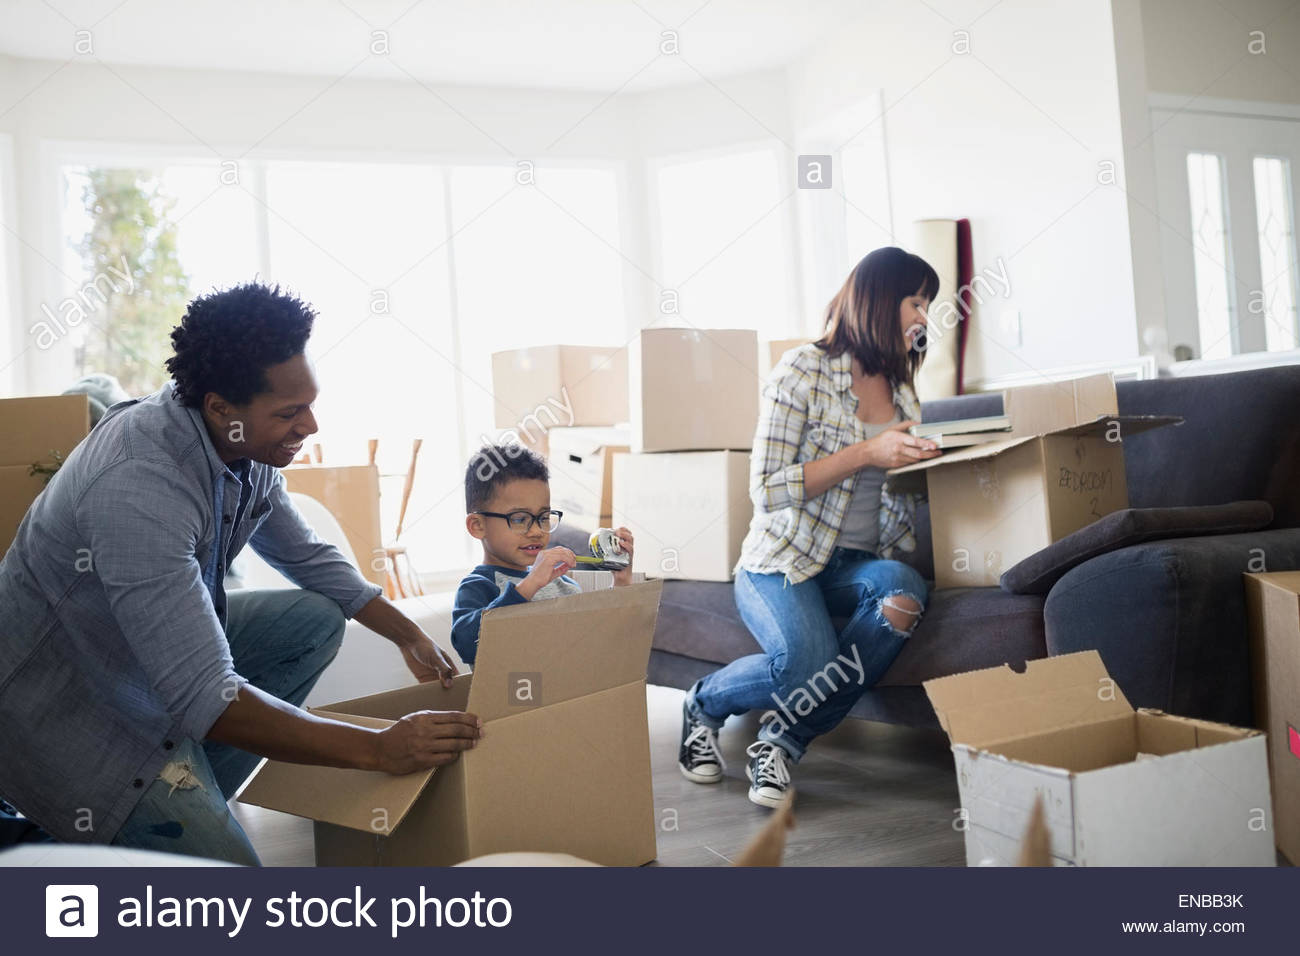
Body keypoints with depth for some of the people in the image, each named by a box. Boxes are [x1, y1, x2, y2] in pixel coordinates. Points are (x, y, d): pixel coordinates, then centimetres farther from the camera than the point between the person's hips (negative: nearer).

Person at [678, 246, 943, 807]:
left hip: (859, 564, 6)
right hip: (784, 563, -6)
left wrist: (926, 459, 6)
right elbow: (767, 489, -12)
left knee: (903, 588, -31)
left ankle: (782, 742, -17)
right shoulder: (802, 372, -6)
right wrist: (864, 453, -18)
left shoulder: (900, 388, 15)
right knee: (809, 666, -34)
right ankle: (704, 703, 2)